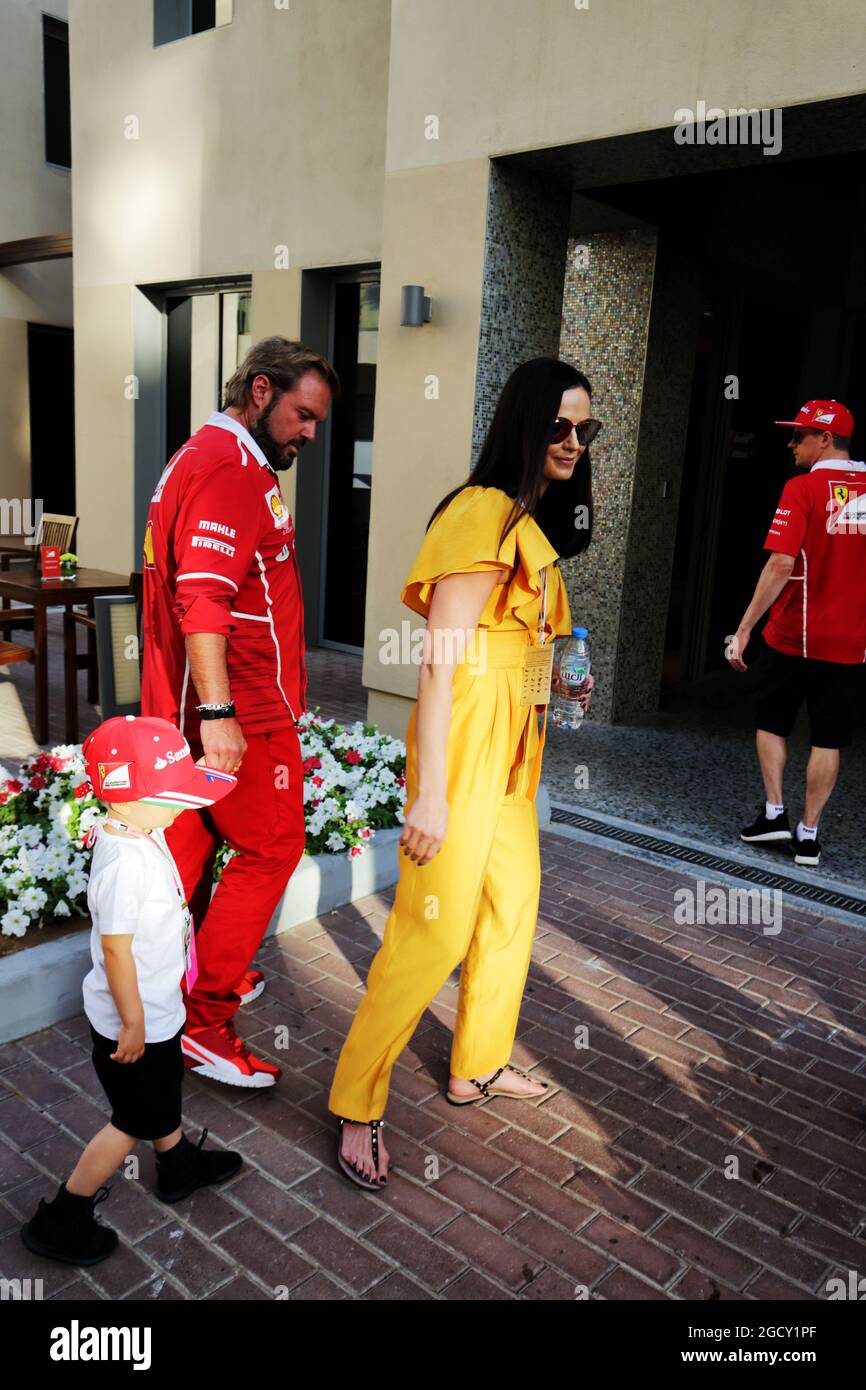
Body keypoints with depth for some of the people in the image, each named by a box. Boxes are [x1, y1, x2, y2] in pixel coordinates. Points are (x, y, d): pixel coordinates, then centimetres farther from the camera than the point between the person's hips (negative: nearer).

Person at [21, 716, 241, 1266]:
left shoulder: (140, 834, -6)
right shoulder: (126, 864, -36)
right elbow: (115, 950, -29)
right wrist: (133, 1023, -19)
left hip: (158, 1005, 9)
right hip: (138, 1016, -9)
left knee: (163, 1095, 30)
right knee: (135, 1120, 11)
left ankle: (180, 1164, 53)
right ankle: (61, 1220, 28)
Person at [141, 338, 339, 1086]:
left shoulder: (202, 456, 19)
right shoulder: (233, 468, -16)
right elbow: (203, 596, -26)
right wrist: (218, 710, -29)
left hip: (190, 708, 10)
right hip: (240, 711, -10)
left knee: (190, 848, 17)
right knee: (269, 847, 0)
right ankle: (206, 1021, 8)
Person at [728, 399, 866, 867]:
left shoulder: (803, 488, -11)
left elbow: (781, 564, -19)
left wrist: (744, 629, -16)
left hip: (791, 636, -3)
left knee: (771, 722, 17)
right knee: (827, 739, 9)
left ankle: (774, 812, 16)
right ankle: (808, 834, 13)